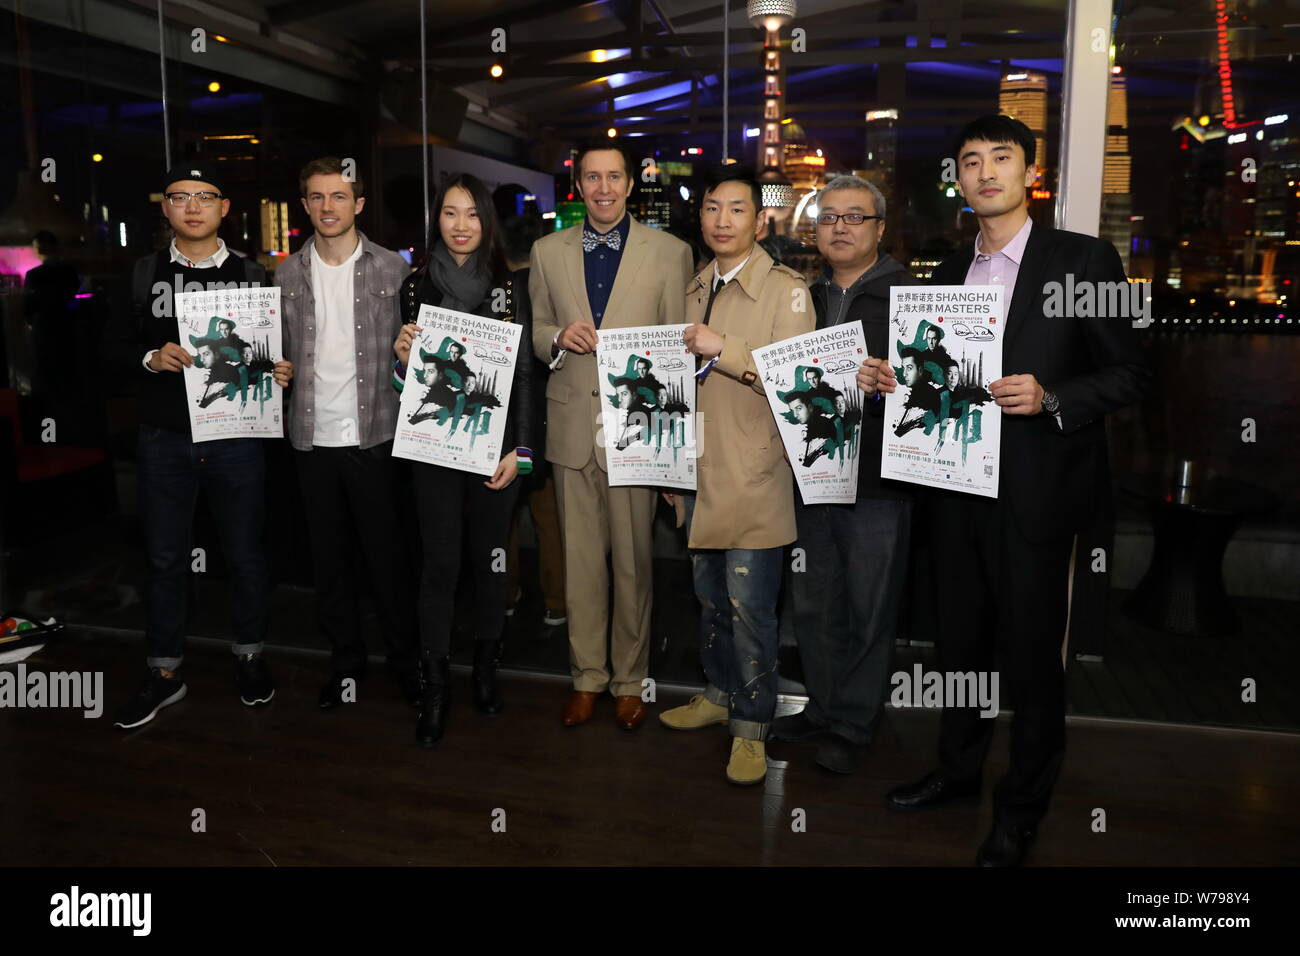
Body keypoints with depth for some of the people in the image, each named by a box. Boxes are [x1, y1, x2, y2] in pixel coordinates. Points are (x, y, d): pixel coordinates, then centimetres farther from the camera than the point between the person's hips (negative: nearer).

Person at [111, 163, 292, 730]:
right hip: (163, 438, 1)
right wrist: (151, 358, -13)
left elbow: (277, 351, 8)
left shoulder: (251, 275, 4)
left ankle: (249, 657, 28)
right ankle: (164, 674, 23)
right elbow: (118, 348, 7)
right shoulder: (142, 275, 7)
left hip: (235, 435, -1)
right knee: (165, 557, 10)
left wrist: (281, 374, -14)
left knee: (245, 553, 9)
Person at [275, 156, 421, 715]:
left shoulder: (392, 269, 1)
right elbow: (278, 351, 15)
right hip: (313, 438, 3)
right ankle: (345, 662, 25)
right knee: (330, 559, 11)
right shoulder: (288, 275, 8)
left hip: (373, 434, -3)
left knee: (386, 555, 3)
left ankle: (404, 659, 19)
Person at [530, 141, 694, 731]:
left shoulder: (669, 252, 2)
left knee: (634, 561, 4)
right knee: (579, 559, 9)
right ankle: (587, 677, 25)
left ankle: (629, 681, 22)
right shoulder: (547, 252, 11)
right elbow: (536, 332, 17)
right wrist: (559, 339, -8)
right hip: (572, 425, 3)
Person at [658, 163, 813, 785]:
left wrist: (723, 349, -22)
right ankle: (719, 694, 34)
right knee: (710, 597, 17)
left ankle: (751, 726, 12)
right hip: (700, 476, 7)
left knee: (749, 605, -3)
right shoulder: (697, 290, 14)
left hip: (753, 479, -7)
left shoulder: (785, 290, -8)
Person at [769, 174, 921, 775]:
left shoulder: (909, 296, -5)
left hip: (876, 477, -6)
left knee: (868, 607, 5)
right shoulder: (807, 297, 14)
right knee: (812, 602, 16)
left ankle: (854, 724, 21)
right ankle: (823, 708, 33)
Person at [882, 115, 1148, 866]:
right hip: (960, 487, 5)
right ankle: (959, 770, 37)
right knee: (963, 641, 17)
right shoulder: (951, 271, 13)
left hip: (1038, 493, -5)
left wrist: (1049, 398, -22)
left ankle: (1022, 811, 25)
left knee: (1032, 654, 5)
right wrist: (900, 379, -2)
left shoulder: (1084, 260, -5)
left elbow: (1129, 374, -7)